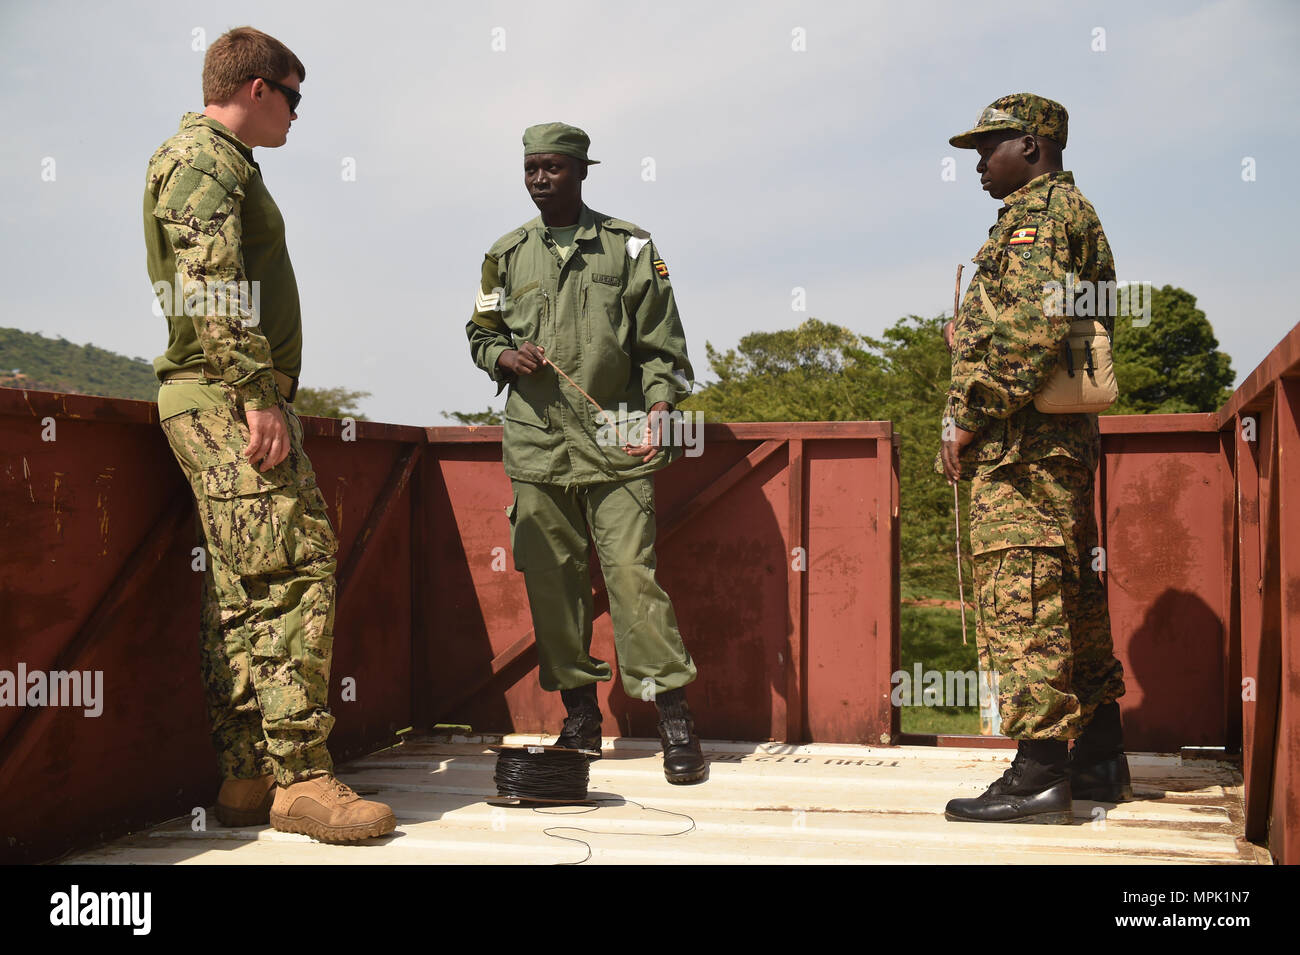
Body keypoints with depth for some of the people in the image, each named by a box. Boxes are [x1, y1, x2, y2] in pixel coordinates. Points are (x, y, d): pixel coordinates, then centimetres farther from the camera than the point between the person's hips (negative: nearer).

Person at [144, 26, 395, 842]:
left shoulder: (216, 162, 26)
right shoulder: (208, 159, -6)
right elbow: (213, 292, -19)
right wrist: (258, 395, -23)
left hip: (226, 404, 11)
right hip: (227, 398, -11)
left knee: (242, 590, 7)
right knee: (295, 569, -14)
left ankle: (248, 777, 9)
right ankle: (301, 775, -14)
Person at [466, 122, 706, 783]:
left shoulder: (628, 246, 7)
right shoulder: (507, 255, 14)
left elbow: (661, 342, 5)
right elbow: (481, 332, 22)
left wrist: (657, 410, -8)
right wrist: (505, 356, 0)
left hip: (614, 440, -3)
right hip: (537, 443, 3)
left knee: (631, 572, -10)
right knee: (551, 580, 3)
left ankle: (676, 719, -3)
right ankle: (579, 716, 15)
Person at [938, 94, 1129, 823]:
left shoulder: (1038, 211, -8)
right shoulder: (1073, 211, 24)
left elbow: (1037, 324, -21)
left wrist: (971, 415, -19)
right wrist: (974, 336, 17)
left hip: (1022, 437, -11)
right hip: (1067, 435, 11)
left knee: (1020, 594, -11)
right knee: (1072, 595, 12)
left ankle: (1039, 775, -11)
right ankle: (1100, 761, 18)